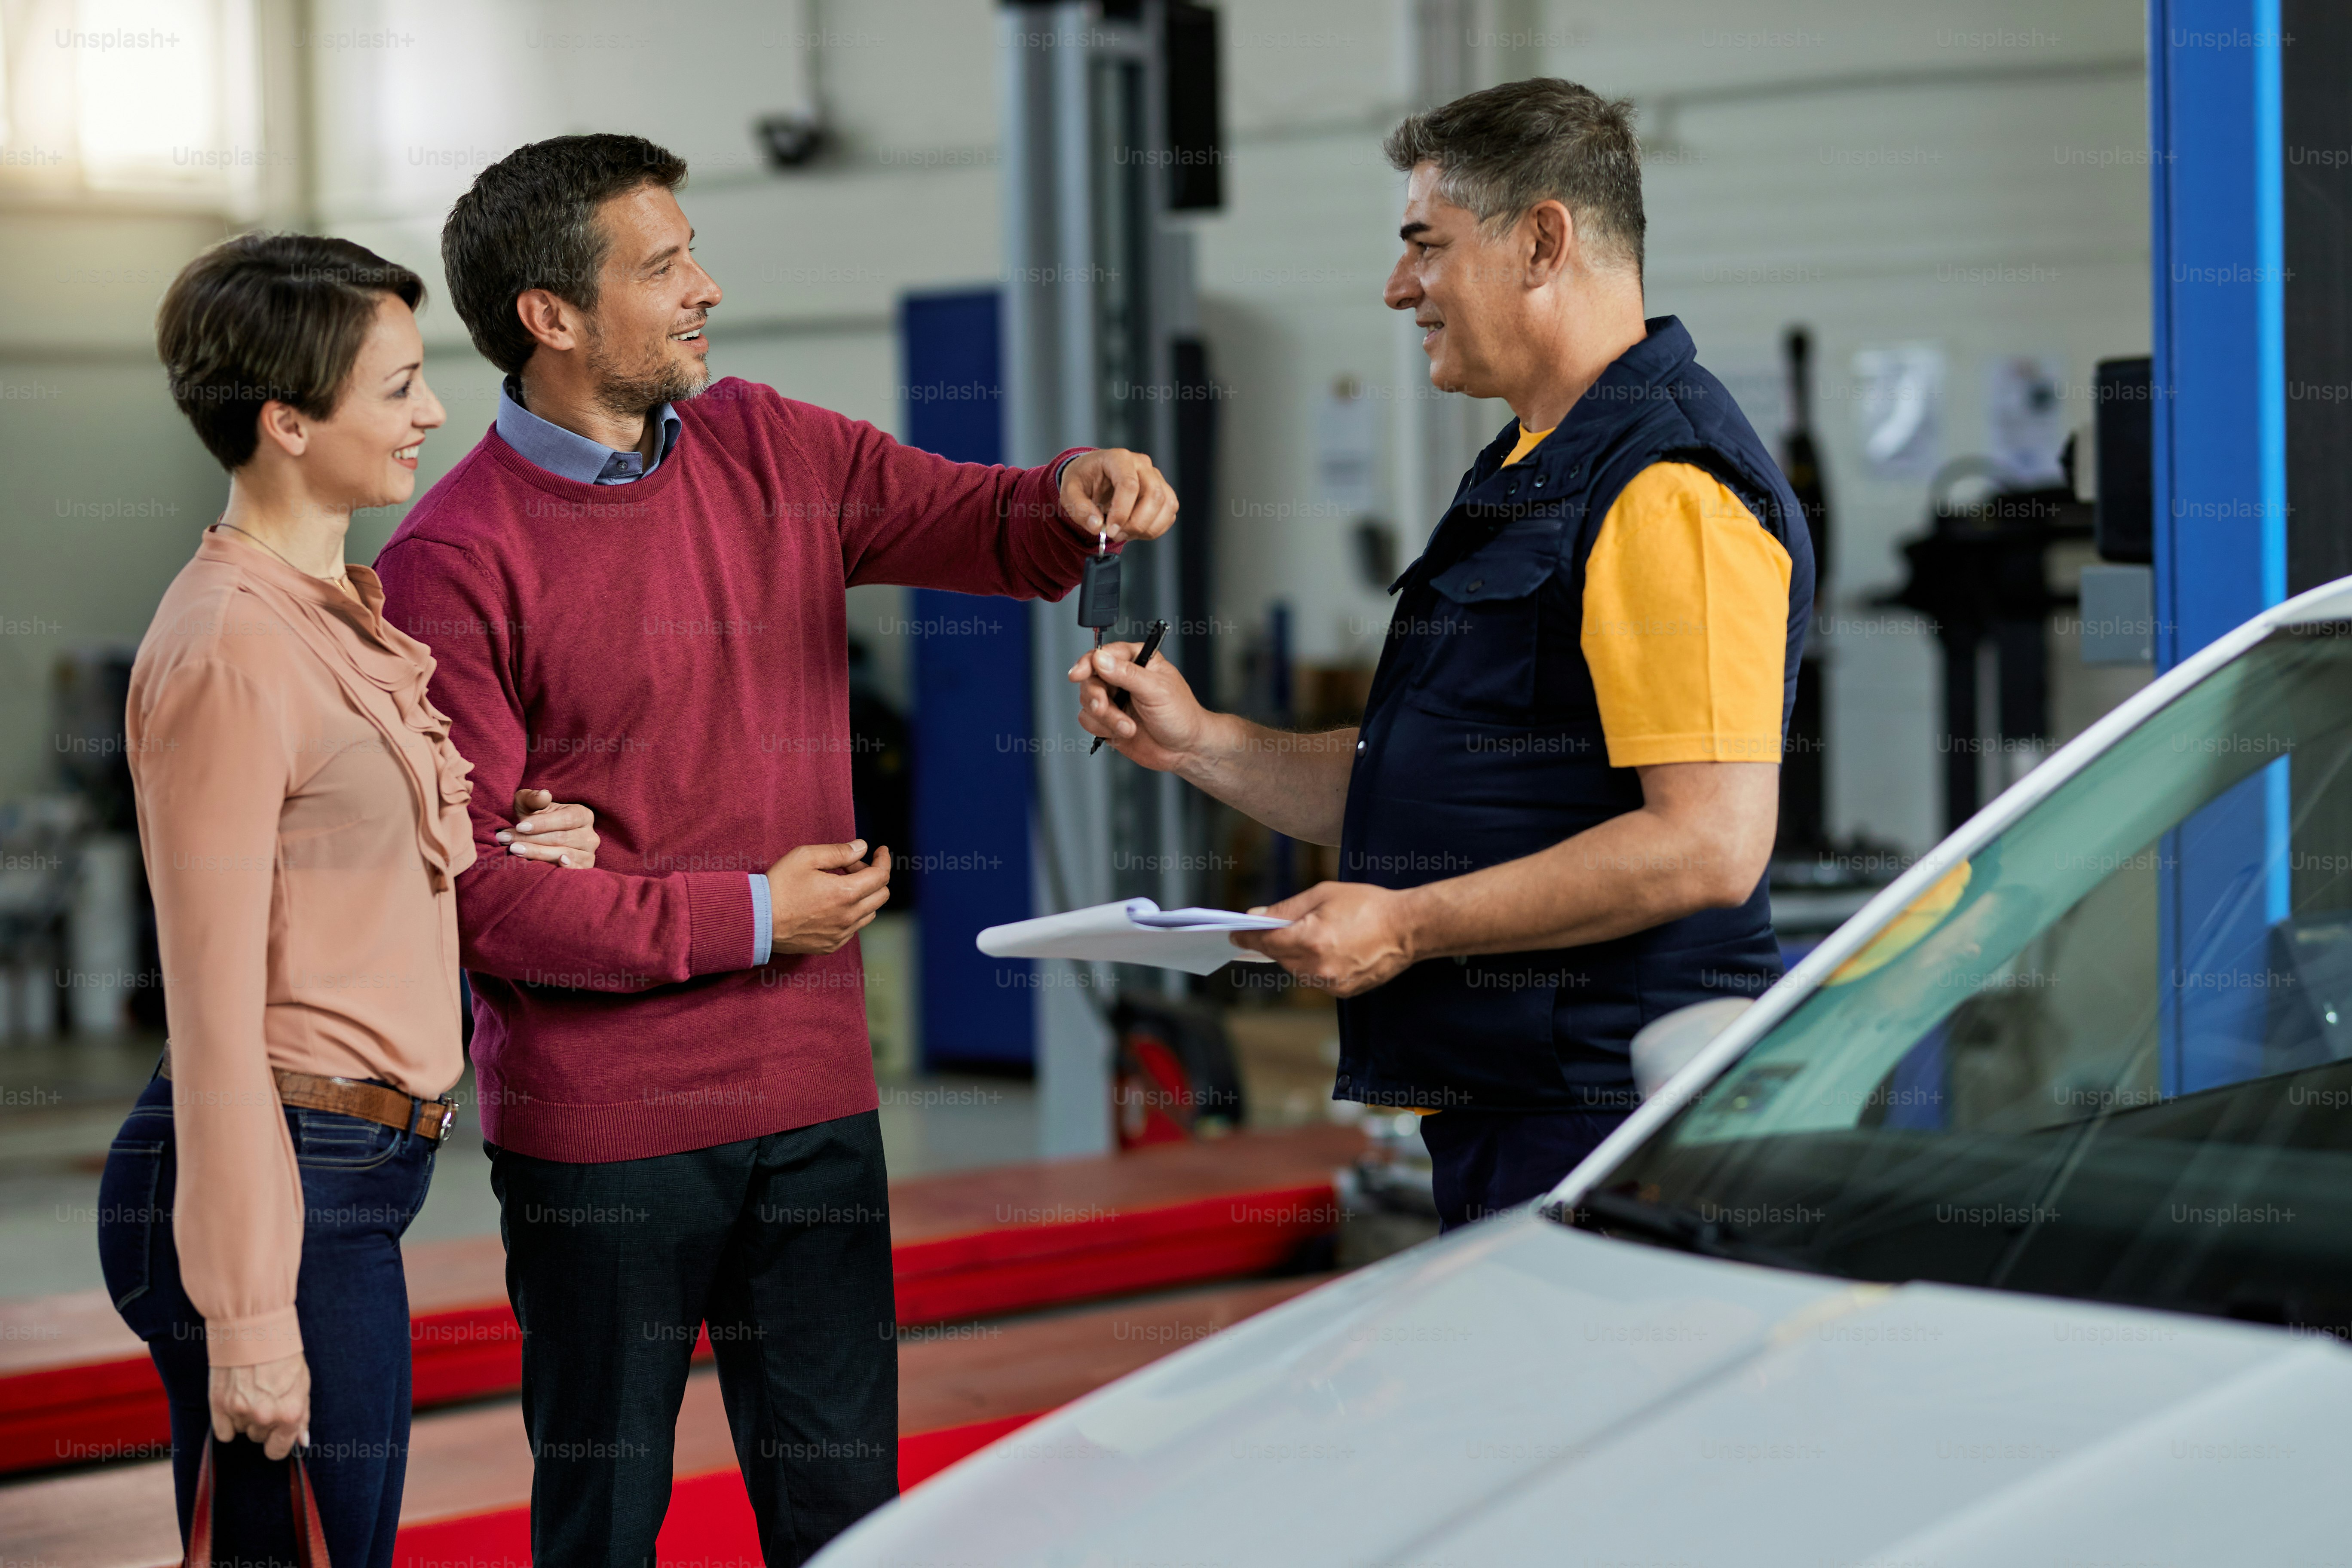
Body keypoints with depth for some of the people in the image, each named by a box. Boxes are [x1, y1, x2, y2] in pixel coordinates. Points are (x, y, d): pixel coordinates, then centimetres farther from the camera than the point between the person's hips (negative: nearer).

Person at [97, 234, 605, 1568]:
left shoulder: (345, 611, 13)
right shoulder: (228, 649, -15)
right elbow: (215, 1007, -17)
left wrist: (498, 860, 2)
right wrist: (249, 1318, -19)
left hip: (354, 1181, 9)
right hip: (282, 1189, -9)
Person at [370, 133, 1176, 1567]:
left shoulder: (768, 452, 8)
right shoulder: (451, 562, -12)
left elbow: (984, 524, 9)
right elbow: (469, 884, -15)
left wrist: (1073, 491, -16)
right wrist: (745, 919, -13)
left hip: (813, 1097, 5)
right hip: (602, 1123, -5)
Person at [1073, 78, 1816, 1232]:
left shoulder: (1668, 492, -15)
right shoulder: (1530, 473, 21)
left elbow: (1710, 843, -23)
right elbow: (1438, 796, 25)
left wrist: (1408, 925, -19)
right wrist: (1199, 744, 15)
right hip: (1496, 1112, 10)